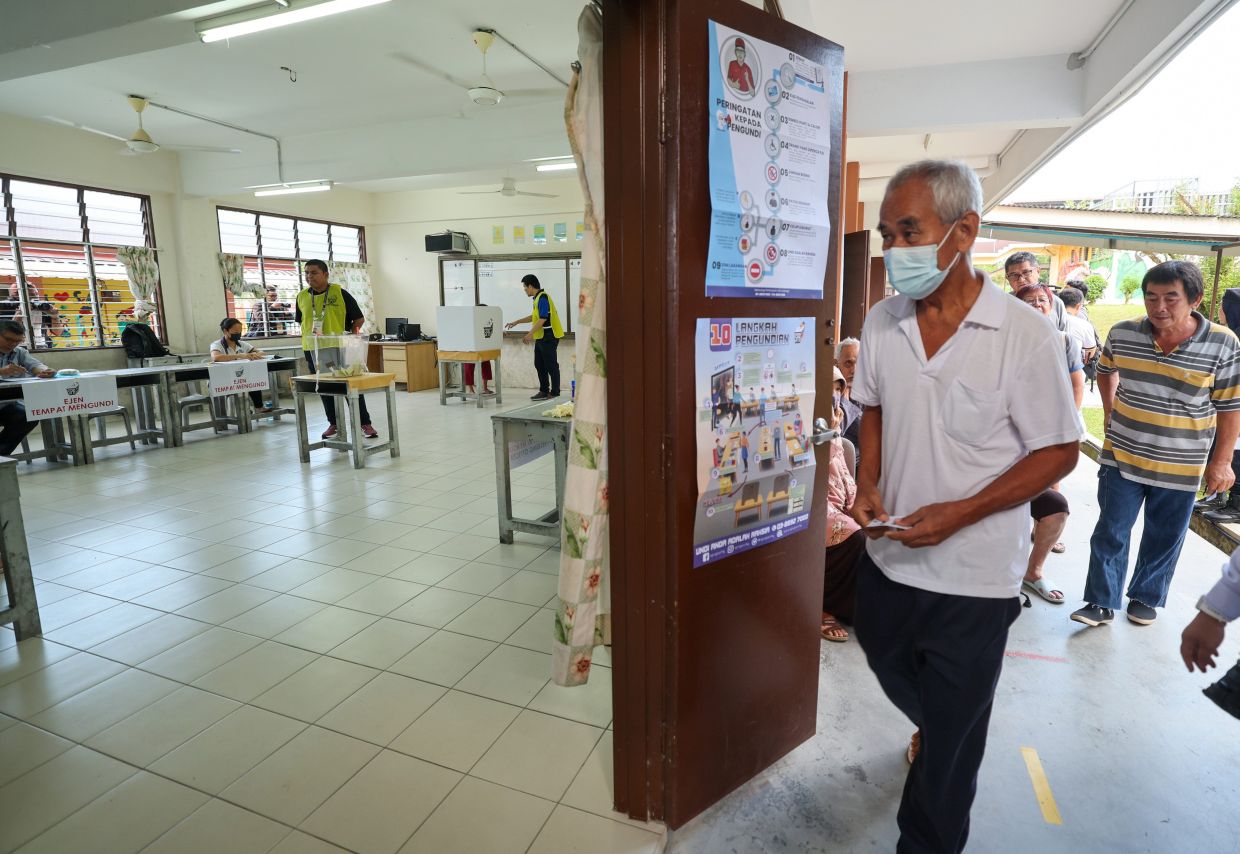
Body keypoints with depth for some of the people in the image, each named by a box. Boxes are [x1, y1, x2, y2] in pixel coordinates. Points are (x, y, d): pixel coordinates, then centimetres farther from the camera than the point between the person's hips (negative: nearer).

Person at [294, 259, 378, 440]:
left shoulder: (340, 293, -7)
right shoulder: (302, 297, 5)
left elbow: (359, 318, -1)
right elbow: (301, 321, 19)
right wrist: (309, 337, 8)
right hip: (314, 350, 4)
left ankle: (365, 423, 6)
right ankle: (334, 423, 22)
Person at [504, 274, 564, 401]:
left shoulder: (542, 298, -16)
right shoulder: (538, 298, 14)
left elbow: (543, 319, -23)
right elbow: (535, 316, 25)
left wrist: (530, 333, -22)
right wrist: (517, 322, 25)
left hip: (548, 337, -10)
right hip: (541, 337, 10)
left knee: (551, 365, -3)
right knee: (539, 365, 13)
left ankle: (555, 392, 4)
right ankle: (544, 390, 20)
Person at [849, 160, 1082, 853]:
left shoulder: (1026, 336, -18)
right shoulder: (883, 322, -3)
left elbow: (1059, 451, -11)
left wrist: (960, 512, -23)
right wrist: (868, 483, -8)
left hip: (972, 577, -5)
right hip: (887, 559, 5)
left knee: (949, 746, 13)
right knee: (895, 675, 30)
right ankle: (932, 724, 64)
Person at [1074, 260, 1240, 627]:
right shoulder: (1123, 333, -6)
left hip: (1181, 466, -1)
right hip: (1122, 456, 1)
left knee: (1164, 539, 14)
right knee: (1110, 533, 3)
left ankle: (1146, 598, 32)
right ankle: (1101, 602, 13)